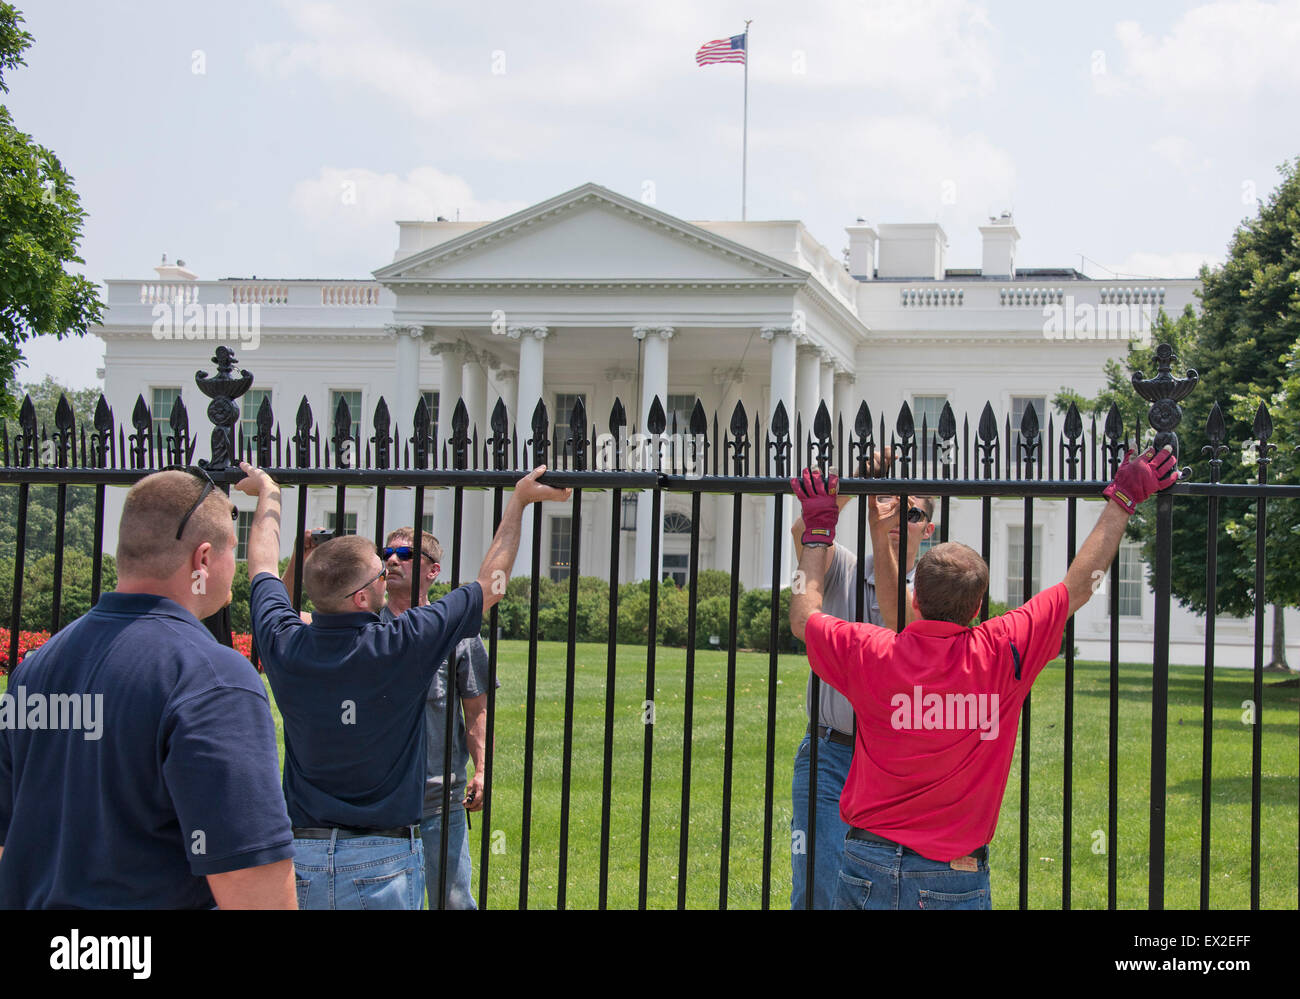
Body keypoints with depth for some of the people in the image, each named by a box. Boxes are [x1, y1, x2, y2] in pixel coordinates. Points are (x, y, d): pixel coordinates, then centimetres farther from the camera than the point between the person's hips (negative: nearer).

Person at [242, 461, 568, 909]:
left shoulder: (285, 648, -5)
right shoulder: (405, 647, -14)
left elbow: (263, 568, 17)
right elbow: (490, 585, 0)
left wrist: (268, 493, 33)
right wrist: (519, 500, 12)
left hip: (300, 858, 4)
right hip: (383, 864, -4)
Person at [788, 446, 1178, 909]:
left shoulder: (872, 653, -9)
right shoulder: (1002, 653, -10)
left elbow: (803, 616, 12)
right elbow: (1079, 585, 3)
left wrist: (818, 531, 23)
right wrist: (1123, 498, 15)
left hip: (867, 869, 1)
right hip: (955, 879, -1)